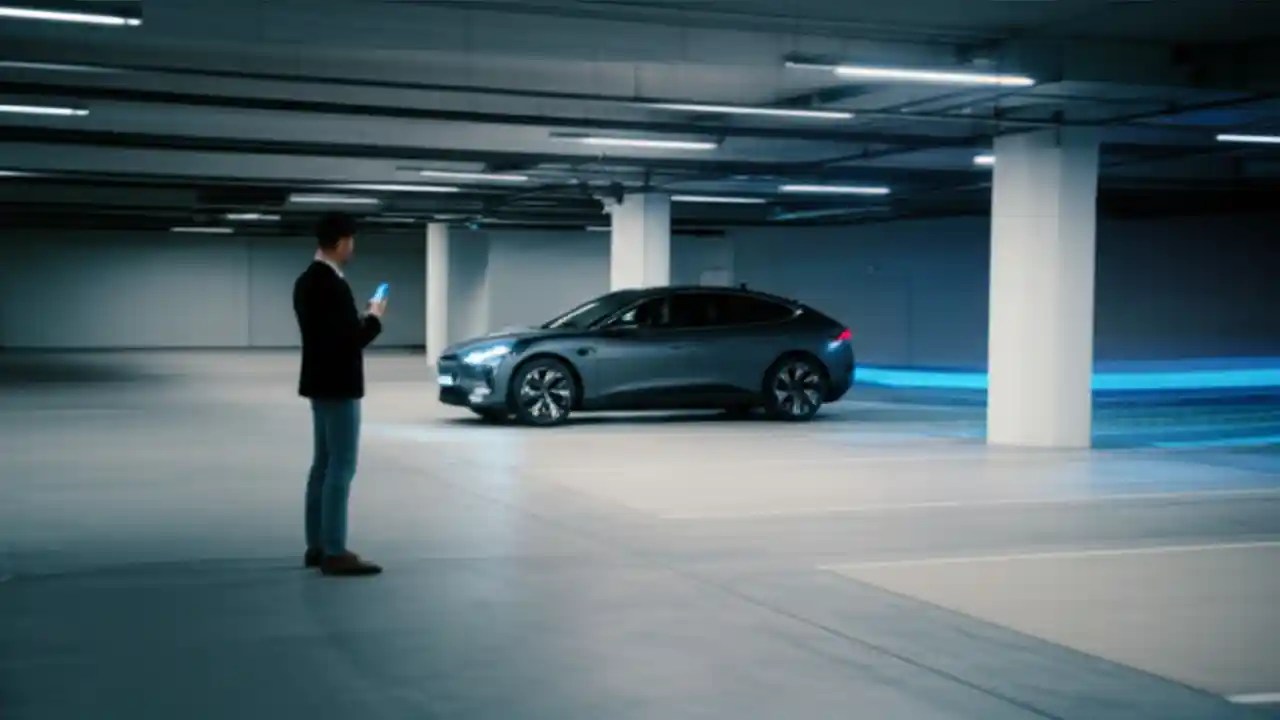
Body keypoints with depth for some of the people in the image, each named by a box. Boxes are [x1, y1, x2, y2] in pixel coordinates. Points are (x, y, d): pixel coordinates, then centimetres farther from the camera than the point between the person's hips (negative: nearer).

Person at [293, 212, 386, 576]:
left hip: (322, 383, 10)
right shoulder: (332, 284, -20)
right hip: (337, 386, -10)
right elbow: (350, 340, -23)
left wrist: (360, 319, 11)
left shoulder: (307, 280, 11)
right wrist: (373, 319, -7)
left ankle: (317, 546, 19)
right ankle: (334, 553, -5)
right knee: (341, 468, -7)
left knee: (324, 465, 14)